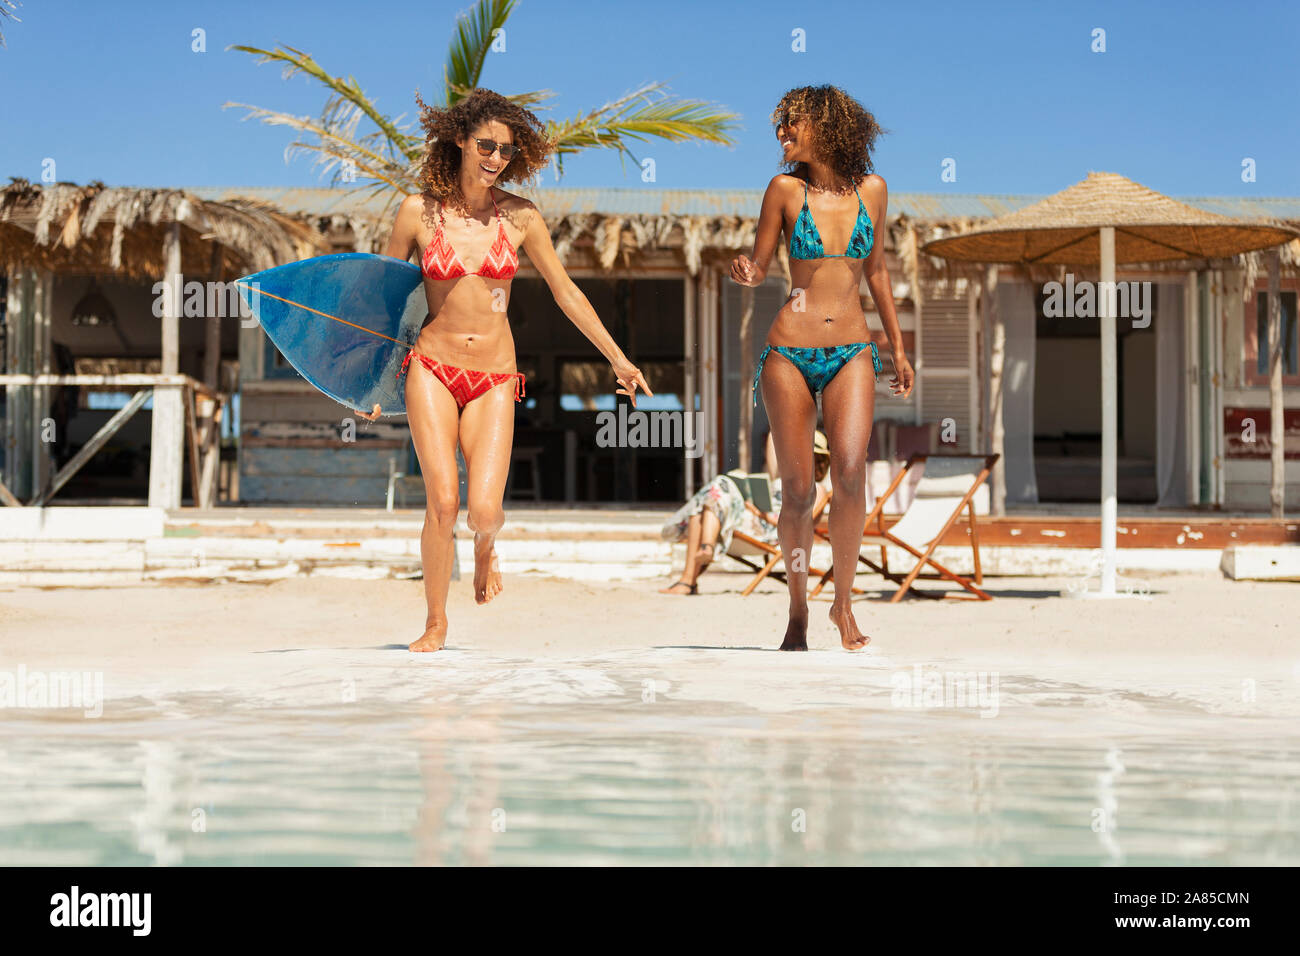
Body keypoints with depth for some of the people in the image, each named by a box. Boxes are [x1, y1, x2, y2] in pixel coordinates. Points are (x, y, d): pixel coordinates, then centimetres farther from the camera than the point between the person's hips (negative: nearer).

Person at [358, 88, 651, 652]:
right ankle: (436, 622, 7)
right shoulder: (418, 212, -1)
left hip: (494, 378, 1)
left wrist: (618, 359, 9)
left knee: (483, 511, -13)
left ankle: (485, 548, 26)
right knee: (442, 502, -14)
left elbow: (565, 292, 9)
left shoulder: (519, 218, 1)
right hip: (432, 368, -1)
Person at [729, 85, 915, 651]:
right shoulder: (785, 189, 2)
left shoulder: (871, 190, 6)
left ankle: (844, 602, 0)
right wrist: (744, 274, -18)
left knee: (850, 473, -17)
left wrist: (898, 347, 19)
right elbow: (759, 266, 6)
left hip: (851, 354, 1)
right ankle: (798, 611, 13)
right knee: (797, 491, -3)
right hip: (789, 353, -1)